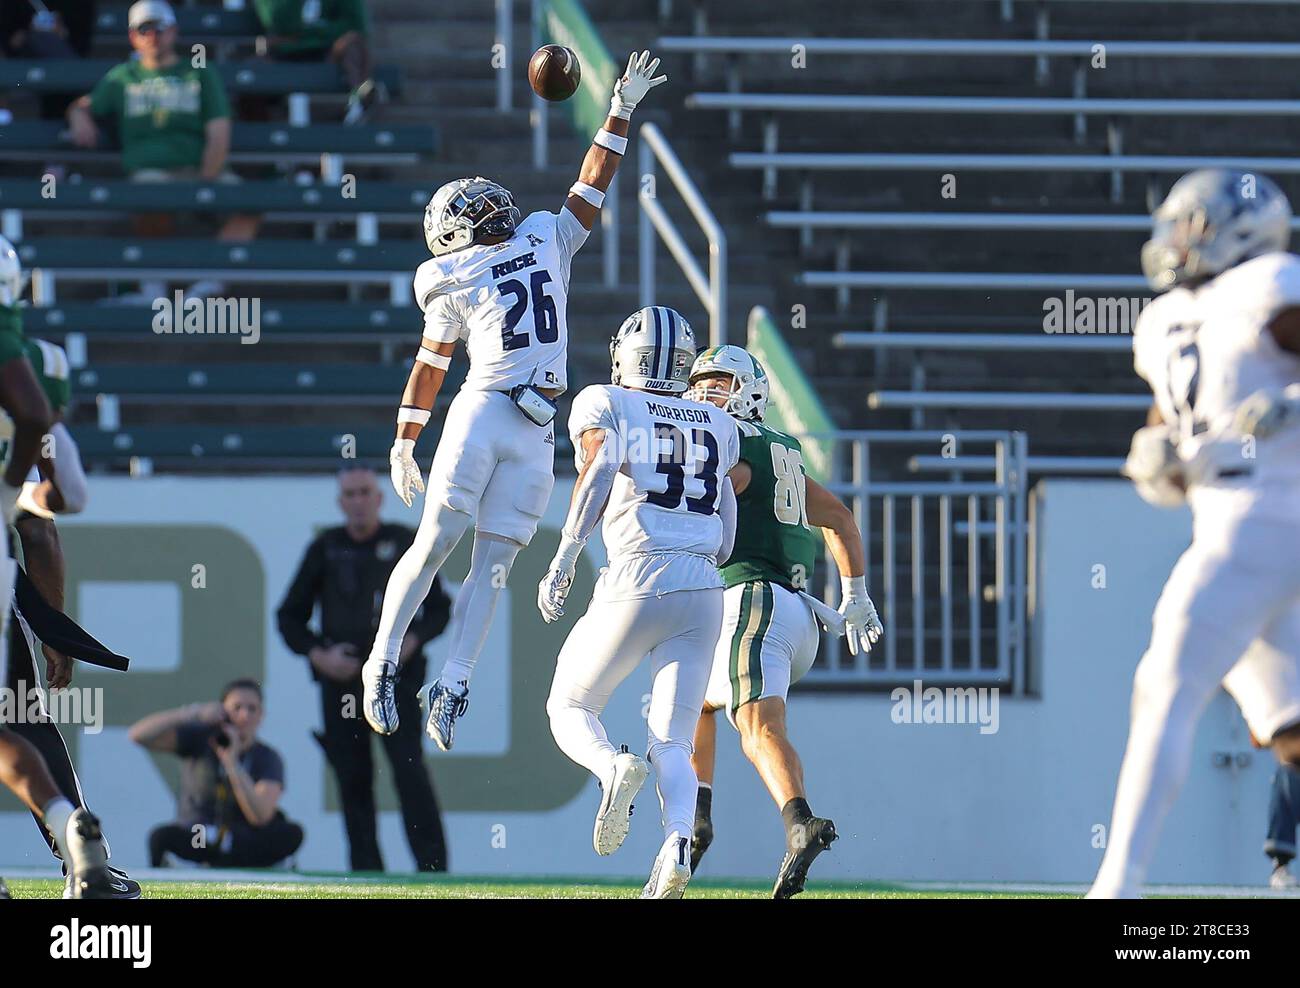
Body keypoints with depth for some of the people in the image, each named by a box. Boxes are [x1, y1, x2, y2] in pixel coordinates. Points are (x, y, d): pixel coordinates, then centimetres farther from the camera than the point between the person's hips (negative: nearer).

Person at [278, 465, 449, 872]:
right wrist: (318, 654, -1)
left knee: (409, 769, -14)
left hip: (397, 674, -2)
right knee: (352, 779, 0)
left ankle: (433, 866, -16)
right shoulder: (325, 548, 12)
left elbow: (439, 608, 11)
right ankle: (366, 873, 3)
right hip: (340, 678, 2)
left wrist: (411, 641, -6)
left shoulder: (405, 542, 7)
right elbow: (289, 617, 15)